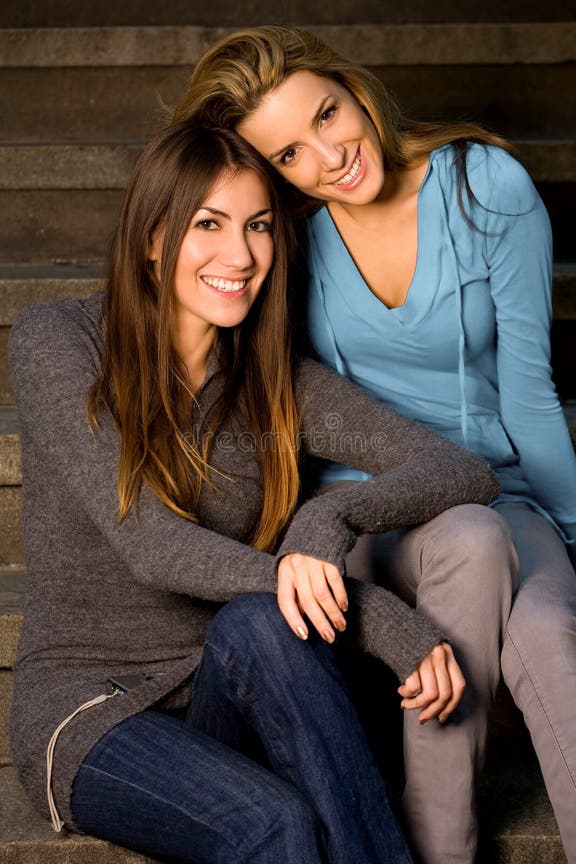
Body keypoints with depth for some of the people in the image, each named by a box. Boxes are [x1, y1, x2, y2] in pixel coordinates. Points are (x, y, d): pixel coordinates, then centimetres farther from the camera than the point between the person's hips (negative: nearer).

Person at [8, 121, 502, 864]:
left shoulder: (278, 383, 0)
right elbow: (146, 543, -20)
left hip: (222, 698, 3)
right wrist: (384, 620, -28)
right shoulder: (56, 343, -8)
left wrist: (338, 514, -33)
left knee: (261, 625, -33)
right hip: (89, 710, -3)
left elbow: (466, 474, -9)